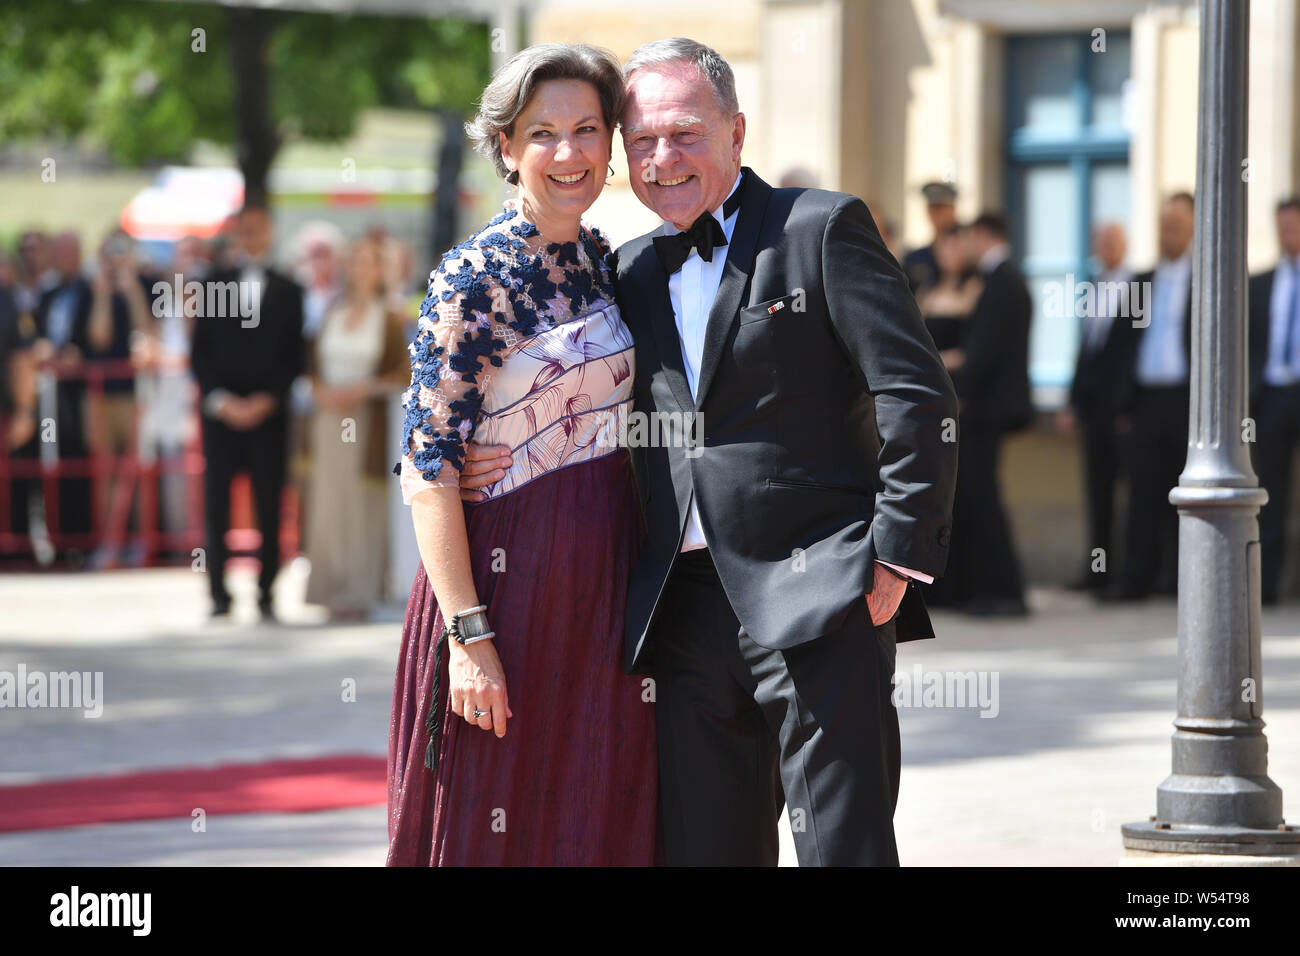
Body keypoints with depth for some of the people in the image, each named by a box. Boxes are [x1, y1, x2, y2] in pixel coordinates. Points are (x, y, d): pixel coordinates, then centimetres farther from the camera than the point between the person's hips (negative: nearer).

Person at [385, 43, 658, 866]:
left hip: (606, 581, 6)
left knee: (601, 825, 8)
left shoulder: (603, 264, 9)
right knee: (495, 828, -1)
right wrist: (469, 634, -19)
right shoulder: (474, 276, -11)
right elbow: (428, 468, -14)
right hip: (508, 579, -6)